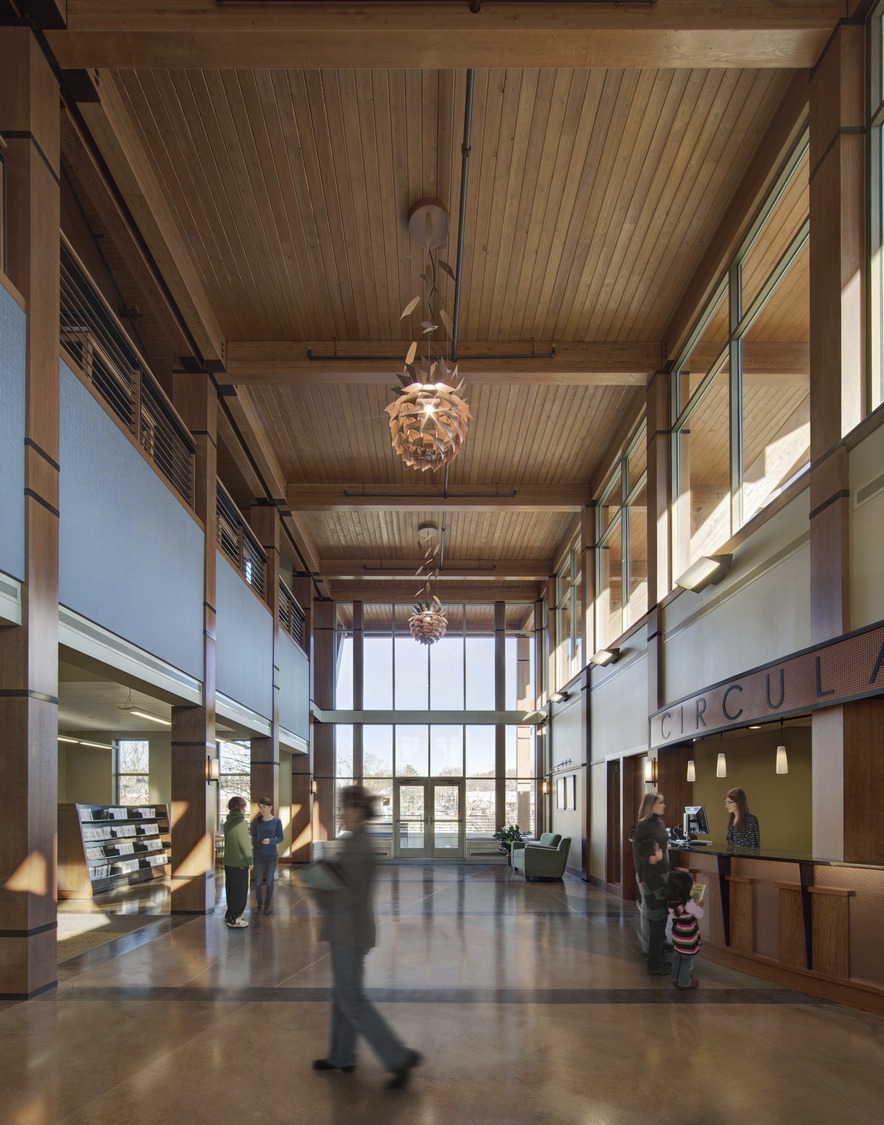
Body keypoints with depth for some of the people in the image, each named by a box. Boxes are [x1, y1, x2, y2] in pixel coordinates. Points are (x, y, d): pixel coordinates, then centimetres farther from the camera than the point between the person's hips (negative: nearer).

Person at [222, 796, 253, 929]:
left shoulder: (227, 823, 9)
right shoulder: (240, 823, -17)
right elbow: (245, 843, -17)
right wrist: (250, 860, -8)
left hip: (228, 861, 8)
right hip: (239, 862, -8)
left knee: (231, 889, 19)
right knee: (240, 891, 0)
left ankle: (230, 914, 29)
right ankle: (234, 919, 2)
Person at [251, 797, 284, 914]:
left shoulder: (277, 821, -7)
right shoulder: (256, 821, -4)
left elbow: (280, 838, -4)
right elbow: (253, 836, 6)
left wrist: (270, 840, -21)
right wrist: (253, 846, -12)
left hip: (272, 855, -1)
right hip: (259, 854, 1)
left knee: (269, 881, 6)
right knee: (258, 880, 3)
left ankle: (267, 905, 18)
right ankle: (259, 904, 19)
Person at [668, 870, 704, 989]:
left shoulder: (672, 901, -12)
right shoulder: (688, 903, -32)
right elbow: (699, 915, -16)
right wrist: (700, 906, 2)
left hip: (677, 936, 6)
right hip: (687, 939, -6)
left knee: (678, 957, 26)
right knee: (687, 960, 14)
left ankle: (676, 978, 42)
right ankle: (684, 982, 30)